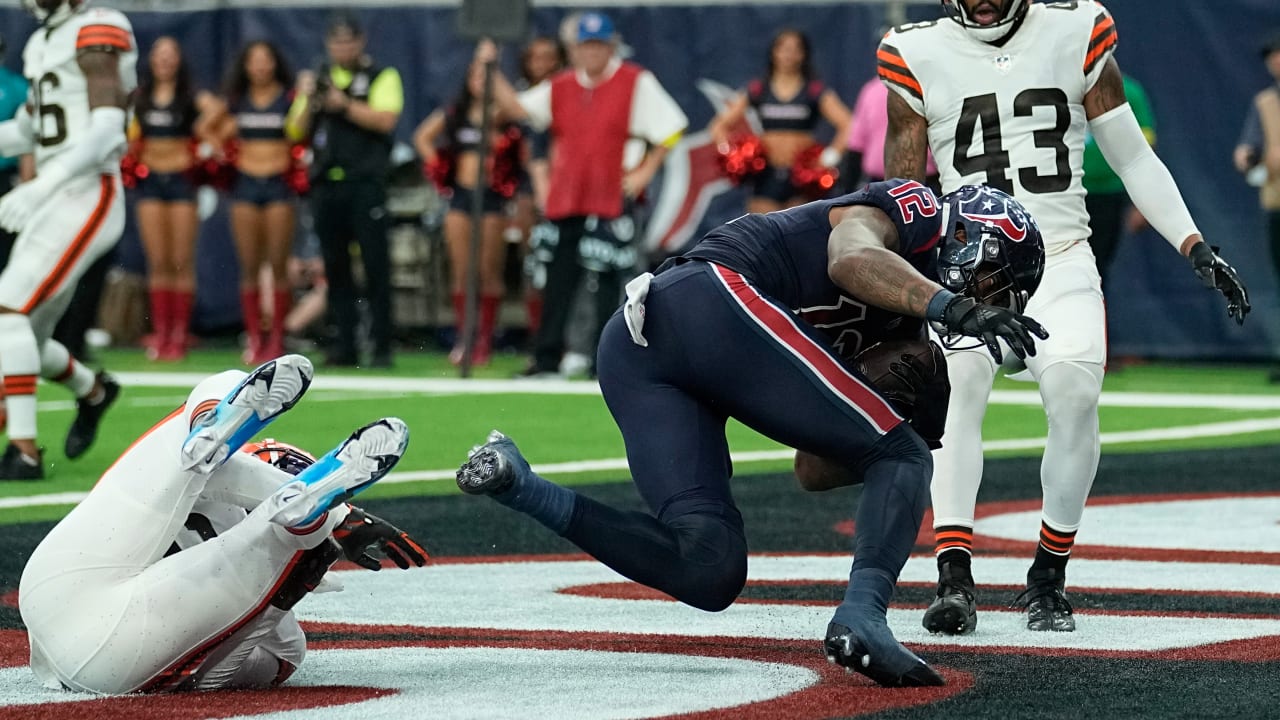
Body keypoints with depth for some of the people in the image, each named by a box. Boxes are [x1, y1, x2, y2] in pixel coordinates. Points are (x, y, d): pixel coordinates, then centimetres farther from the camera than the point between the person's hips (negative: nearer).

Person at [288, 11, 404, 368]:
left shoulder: (382, 77, 5)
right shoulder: (318, 80, 18)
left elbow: (385, 120, -10)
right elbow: (298, 131, 13)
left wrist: (344, 104, -17)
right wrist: (307, 100, -4)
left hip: (365, 181, -4)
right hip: (326, 182, 4)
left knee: (375, 264, -6)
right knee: (335, 267, 4)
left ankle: (381, 347, -5)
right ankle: (343, 345, 8)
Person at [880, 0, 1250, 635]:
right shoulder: (919, 55, 5)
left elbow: (1134, 160, 11)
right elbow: (899, 198, 10)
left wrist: (1196, 249, 3)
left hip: (1061, 260, 1)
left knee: (1074, 387, -24)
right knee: (956, 376, -29)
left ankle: (1048, 578, -7)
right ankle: (954, 579, -32)